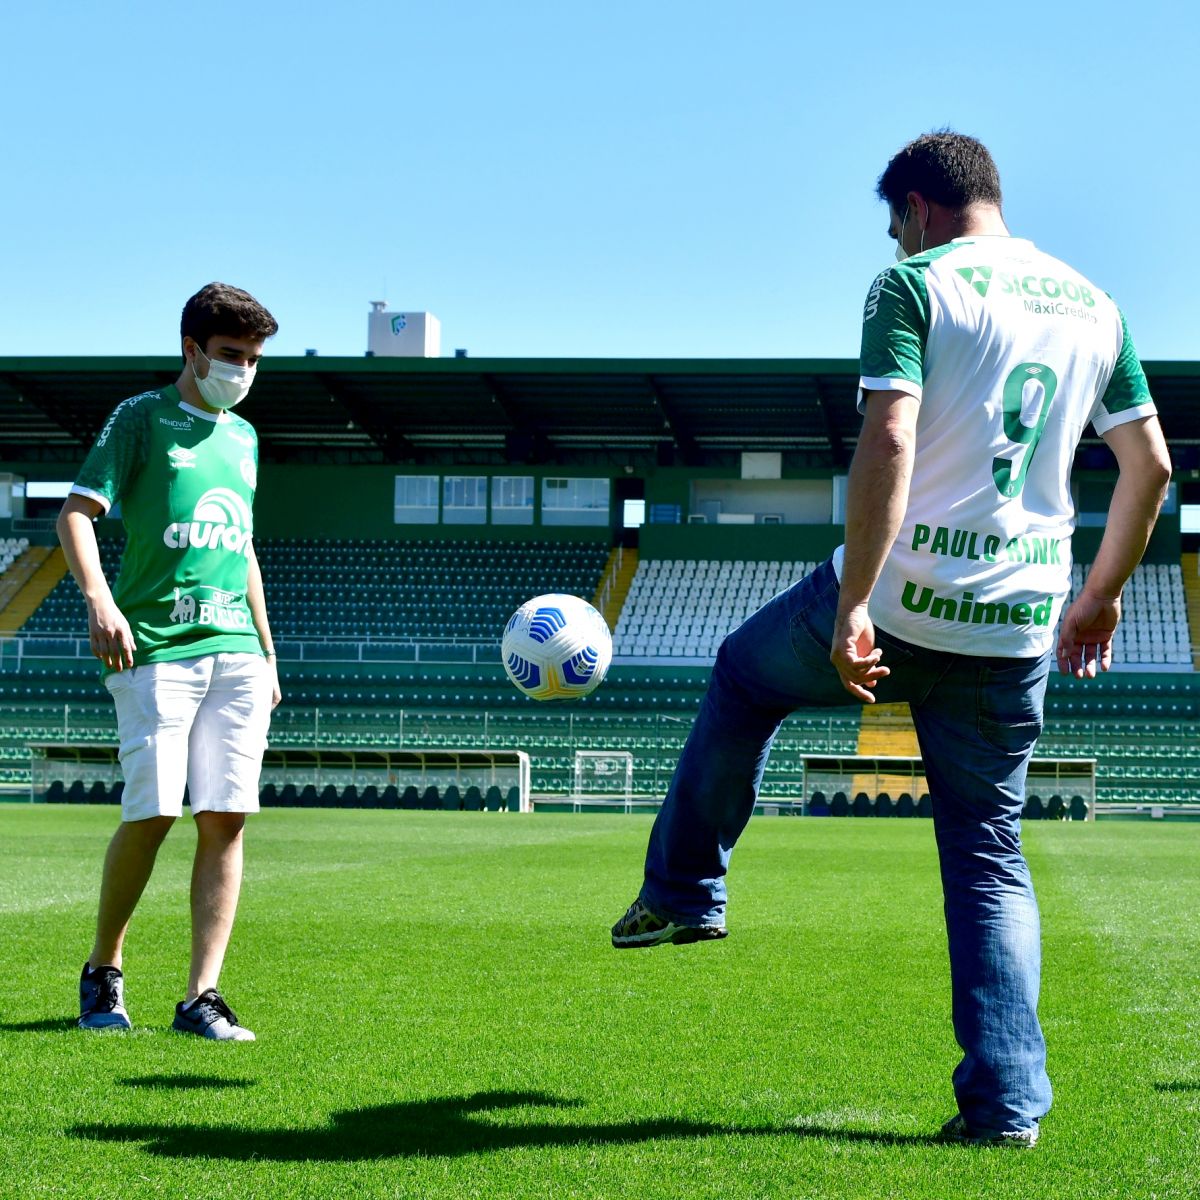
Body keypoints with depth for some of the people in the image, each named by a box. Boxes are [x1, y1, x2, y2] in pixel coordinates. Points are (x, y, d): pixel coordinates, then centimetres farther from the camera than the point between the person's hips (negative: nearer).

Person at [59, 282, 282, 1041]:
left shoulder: (243, 436, 21)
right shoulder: (142, 418, 3)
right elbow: (78, 511, -6)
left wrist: (268, 651, 22)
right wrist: (98, 598, -23)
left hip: (237, 651, 5)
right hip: (157, 646, -5)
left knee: (226, 817, -3)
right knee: (152, 813, -9)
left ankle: (203, 998, -2)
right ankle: (103, 972, 12)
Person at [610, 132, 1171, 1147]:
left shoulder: (915, 285, -5)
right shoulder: (1094, 303, 13)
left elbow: (889, 438, -19)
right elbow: (1152, 464, 15)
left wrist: (853, 605, -21)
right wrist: (1103, 593, 27)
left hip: (899, 602, -4)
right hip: (1016, 634, 4)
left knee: (744, 676, 26)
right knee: (990, 855, 12)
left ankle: (685, 891, 32)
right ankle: (1007, 1101, 5)